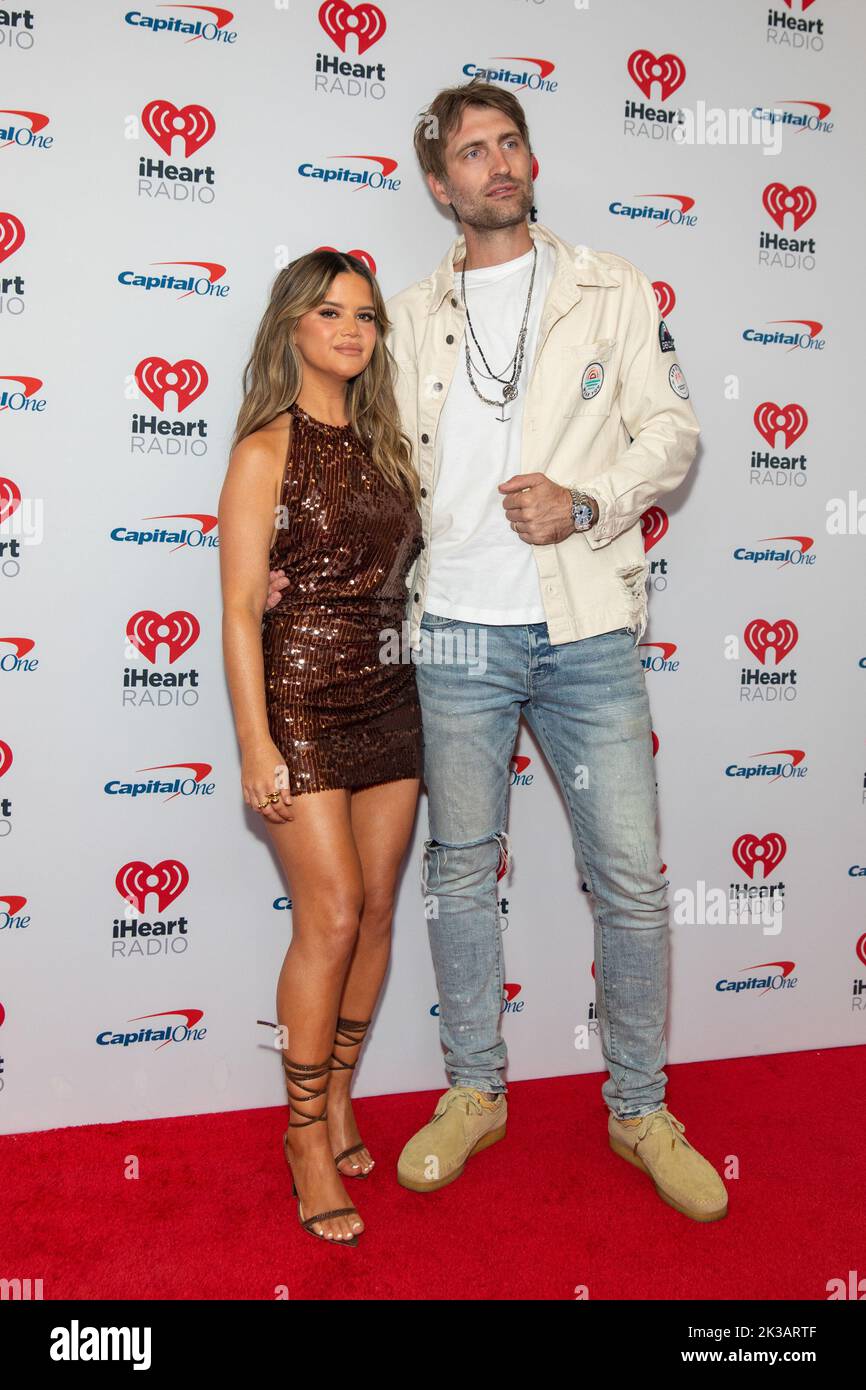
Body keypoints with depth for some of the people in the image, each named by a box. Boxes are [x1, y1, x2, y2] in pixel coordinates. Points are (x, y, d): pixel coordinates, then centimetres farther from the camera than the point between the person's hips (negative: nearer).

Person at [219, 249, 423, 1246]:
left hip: (390, 694, 6)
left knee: (376, 911, 8)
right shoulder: (265, 451, -4)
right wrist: (256, 745, -14)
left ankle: (337, 1100, 27)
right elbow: (240, 610, -9)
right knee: (332, 917, -6)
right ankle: (307, 1135, 13)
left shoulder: (384, 445, 13)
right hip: (302, 695, -6)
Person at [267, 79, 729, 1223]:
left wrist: (584, 503, -12)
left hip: (588, 631, -1)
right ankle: (475, 1093, 28)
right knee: (462, 870, 9)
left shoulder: (614, 290, 9)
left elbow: (672, 432, 4)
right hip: (458, 633, 2)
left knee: (631, 877, 2)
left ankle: (639, 1108, 22)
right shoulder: (413, 317, 13)